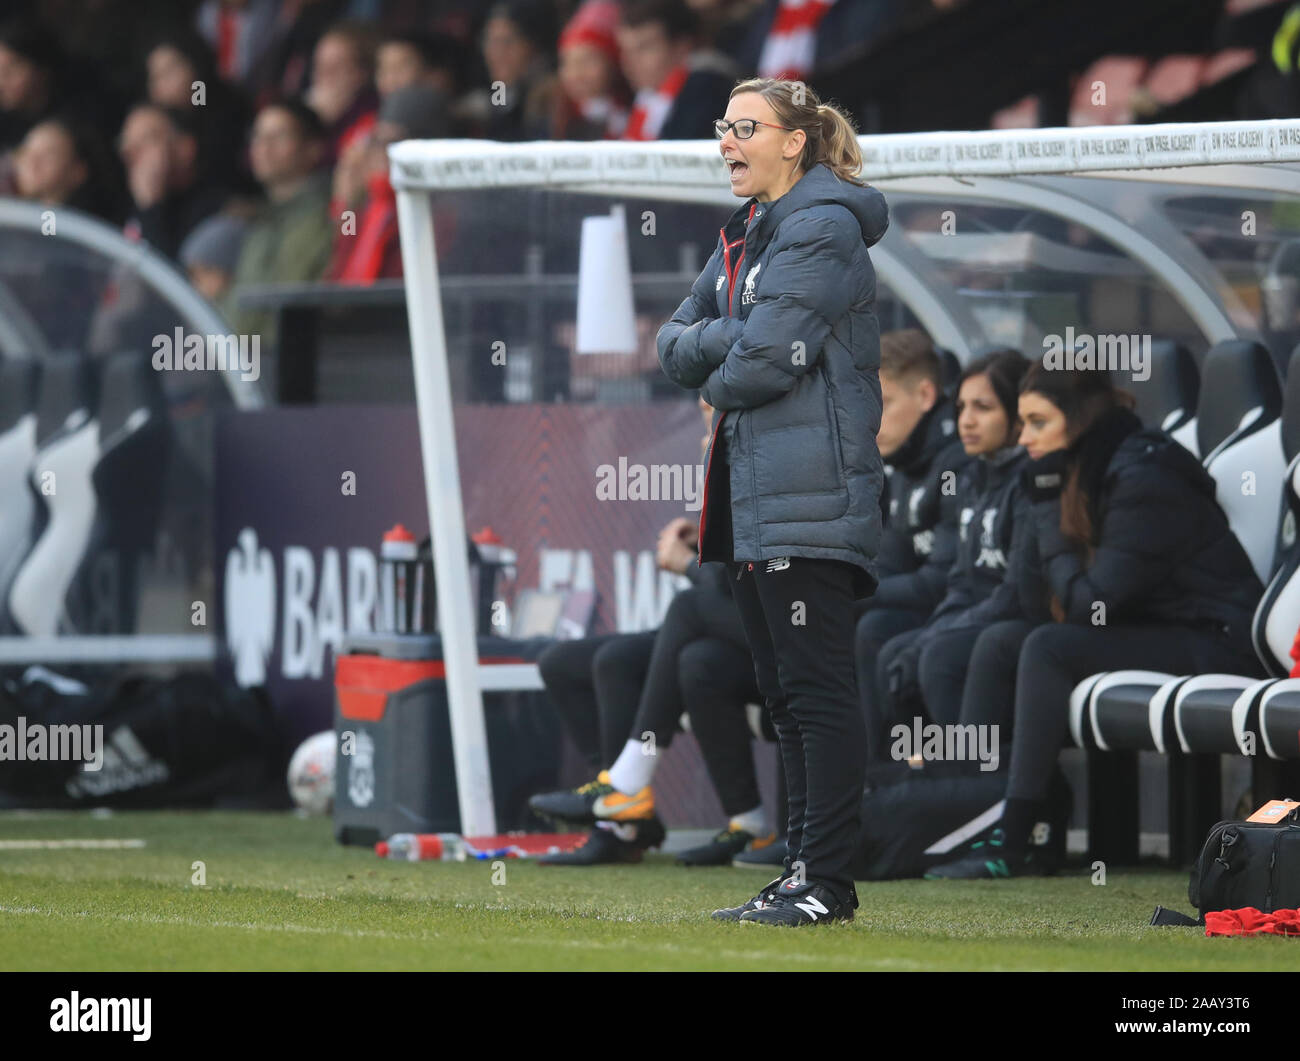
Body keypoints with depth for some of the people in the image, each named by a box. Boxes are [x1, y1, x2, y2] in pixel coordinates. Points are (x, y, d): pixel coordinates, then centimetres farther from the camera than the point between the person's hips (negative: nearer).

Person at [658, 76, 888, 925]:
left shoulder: (821, 231, -11)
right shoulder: (745, 238, 19)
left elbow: (765, 362, -18)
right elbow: (678, 347, 14)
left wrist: (717, 380, 2)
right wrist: (731, 337, -6)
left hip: (809, 499, -10)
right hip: (755, 496, 10)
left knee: (818, 689, -9)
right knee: (786, 694, 12)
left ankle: (827, 884, -9)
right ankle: (803, 875, 16)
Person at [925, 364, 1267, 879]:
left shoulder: (1144, 478, -19)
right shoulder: (1078, 476, 8)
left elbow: (1092, 605, -23)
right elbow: (1040, 605, 4)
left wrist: (1053, 519, -11)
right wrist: (1045, 504, -5)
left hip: (1214, 644, -10)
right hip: (1147, 633, 10)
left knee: (1049, 648, -25)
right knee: (1000, 642, 0)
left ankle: (1019, 836, -24)